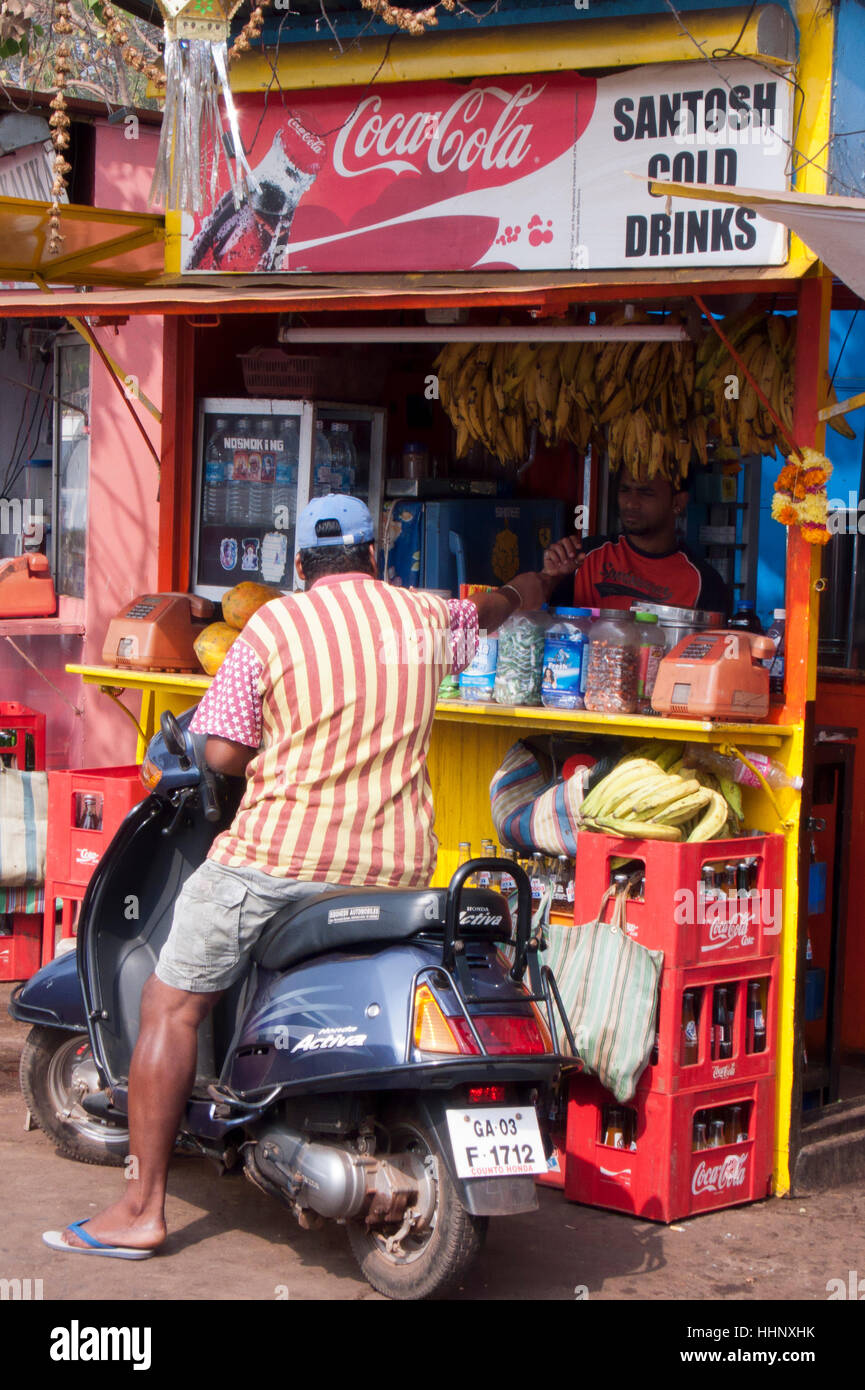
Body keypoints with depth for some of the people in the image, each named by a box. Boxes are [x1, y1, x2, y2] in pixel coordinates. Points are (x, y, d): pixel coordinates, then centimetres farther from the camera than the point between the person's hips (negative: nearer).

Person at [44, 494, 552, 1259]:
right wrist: (535, 586, 55)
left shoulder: (273, 627, -3)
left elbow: (223, 752, -7)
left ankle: (143, 1209, 2)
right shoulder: (425, 617, 9)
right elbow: (489, 609, 32)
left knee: (171, 1004, 5)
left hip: (280, 853, -5)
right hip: (396, 867, 5)